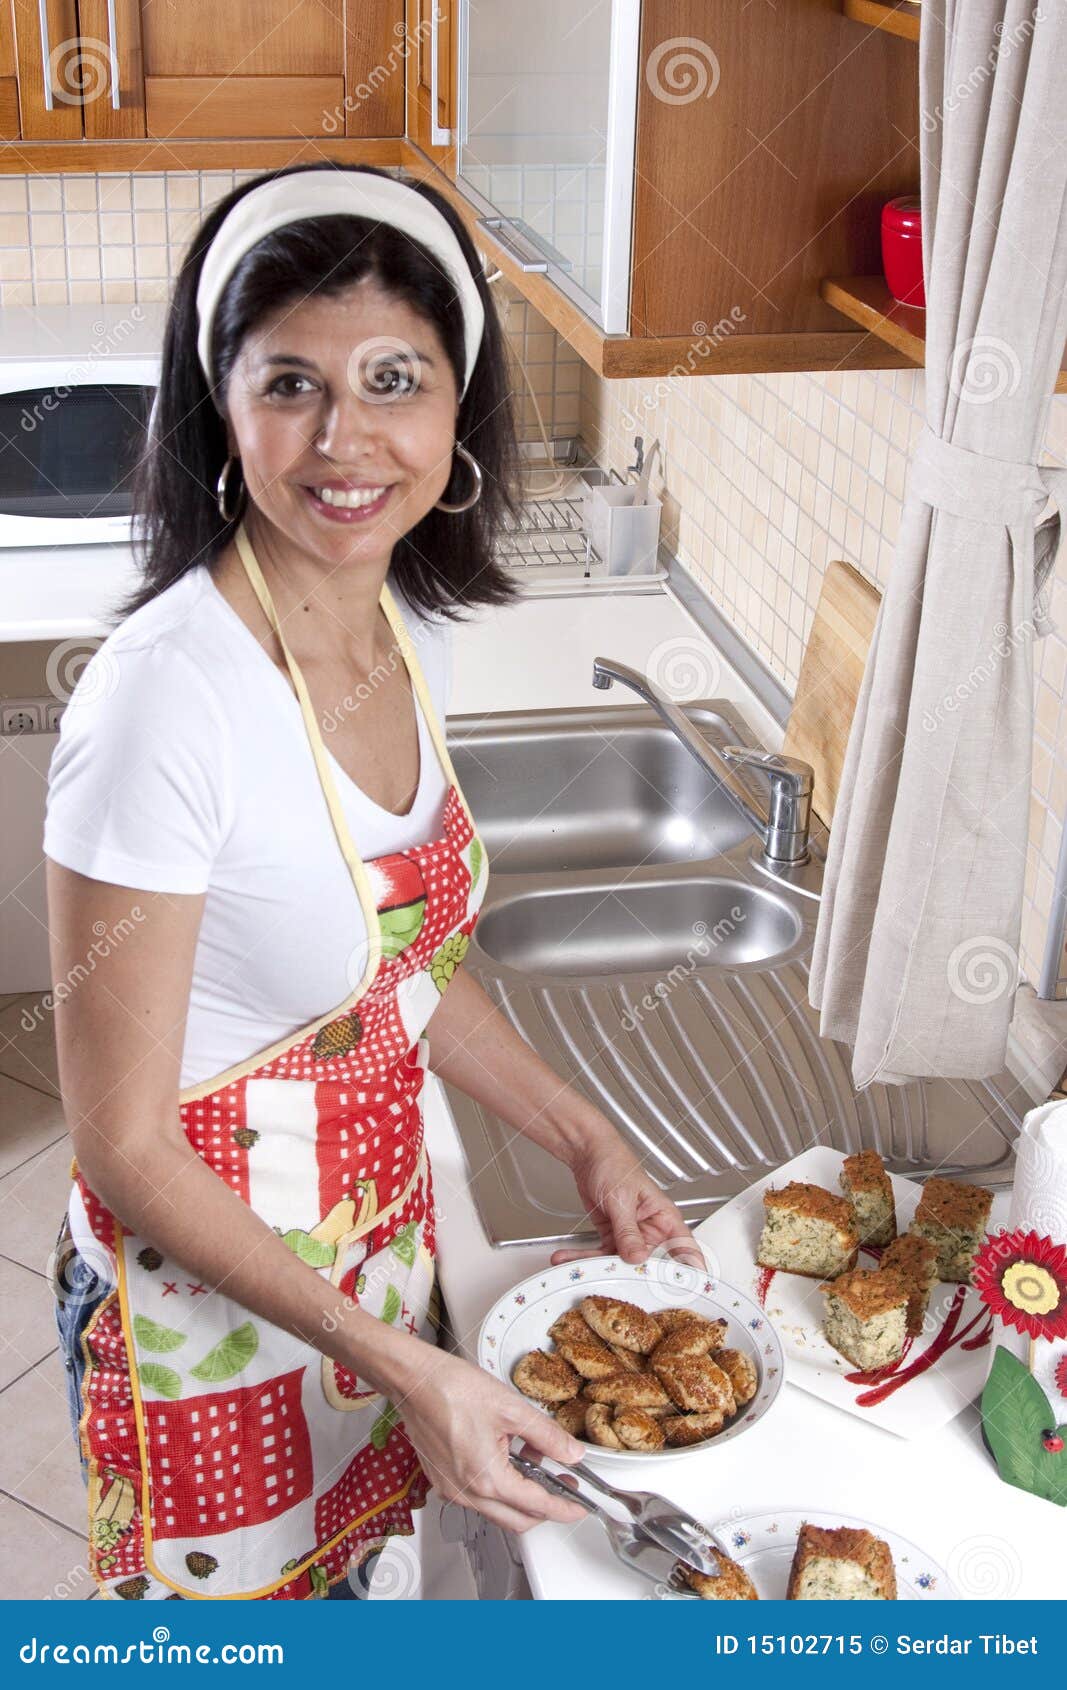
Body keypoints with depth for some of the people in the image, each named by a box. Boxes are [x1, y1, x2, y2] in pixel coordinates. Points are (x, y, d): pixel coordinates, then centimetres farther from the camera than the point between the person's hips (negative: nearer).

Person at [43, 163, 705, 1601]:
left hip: (380, 1235, 7)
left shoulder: (410, 627, -6)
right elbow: (123, 1142, -23)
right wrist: (398, 1364, -24)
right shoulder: (168, 695, -30)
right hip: (206, 1282, -6)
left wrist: (588, 1143, 6)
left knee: (357, 1563, 29)